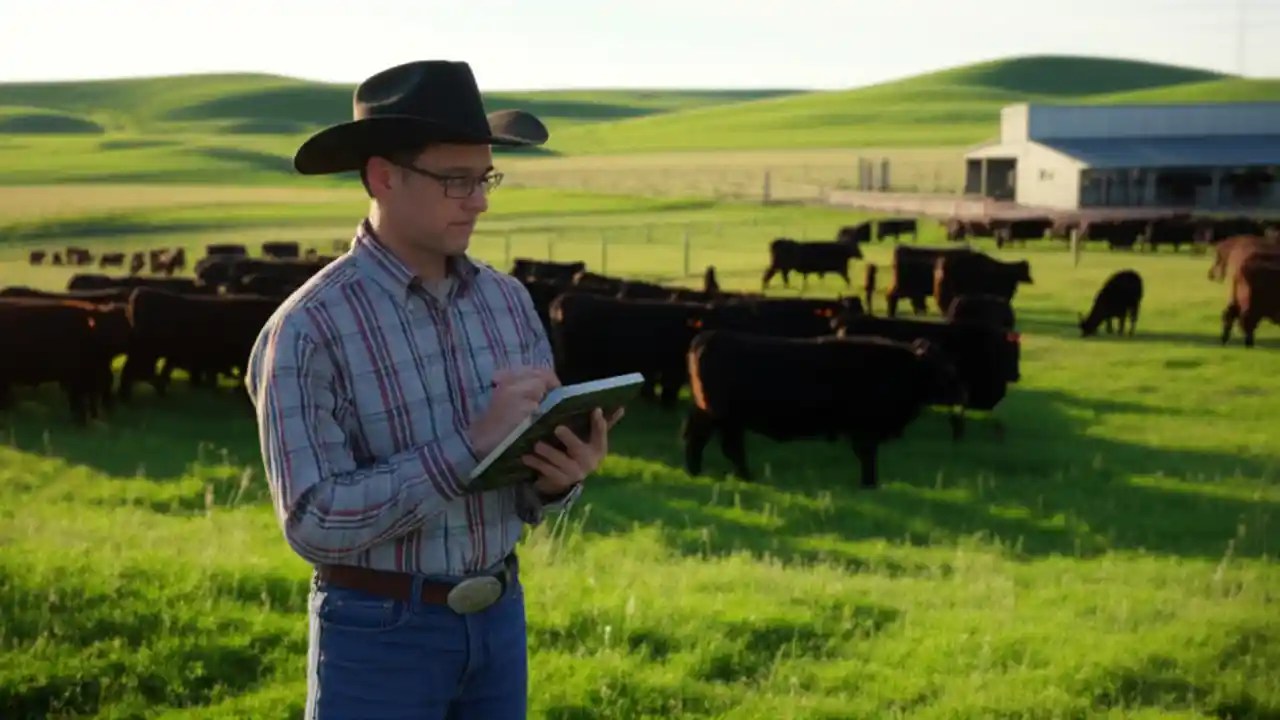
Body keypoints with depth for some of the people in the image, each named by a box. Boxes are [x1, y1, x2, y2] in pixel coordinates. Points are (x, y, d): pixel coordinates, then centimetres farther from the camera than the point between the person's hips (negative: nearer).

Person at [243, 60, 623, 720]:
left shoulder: (508, 302, 2)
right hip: (377, 633, -5)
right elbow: (314, 522, -21)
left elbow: (529, 496, 8)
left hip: (500, 618, 5)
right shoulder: (308, 330, -15)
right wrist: (470, 443, -26)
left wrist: (560, 474, -17)